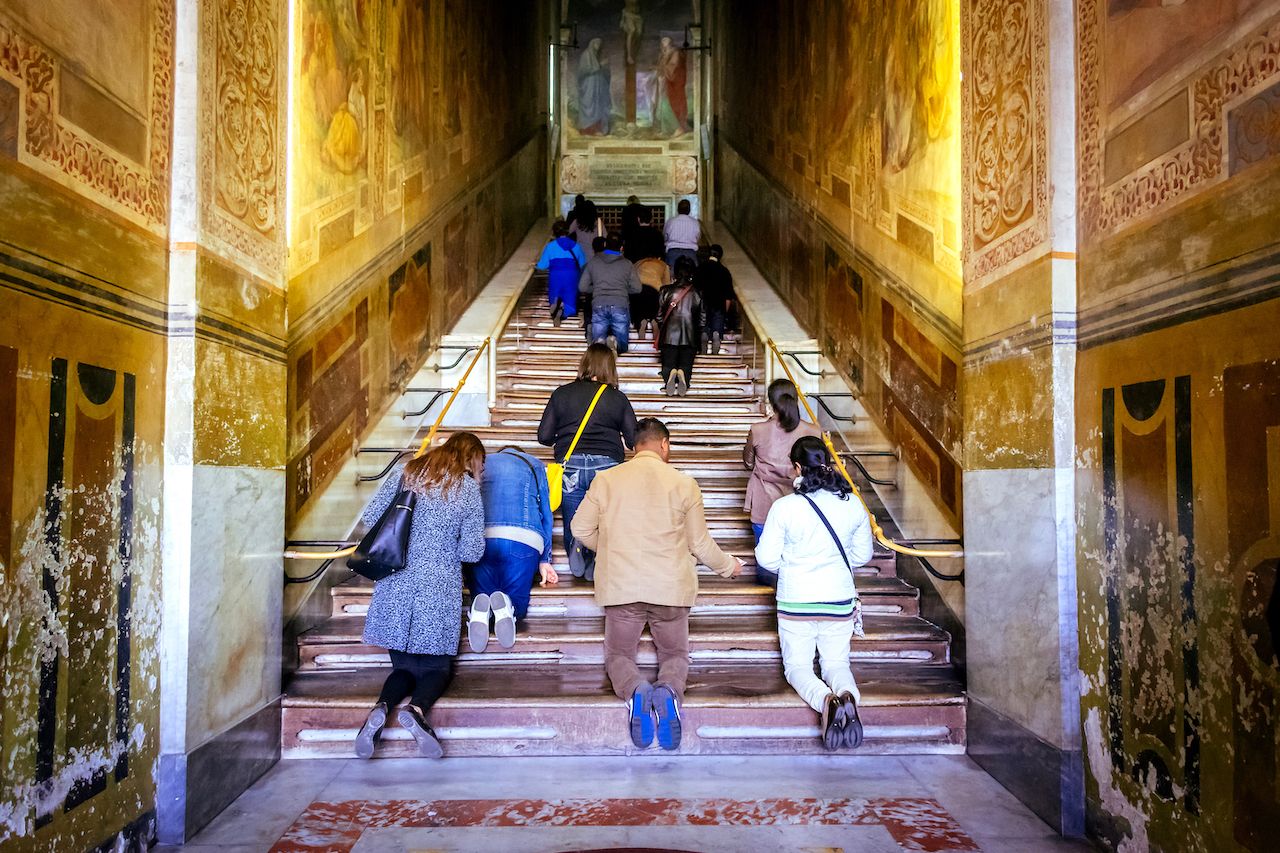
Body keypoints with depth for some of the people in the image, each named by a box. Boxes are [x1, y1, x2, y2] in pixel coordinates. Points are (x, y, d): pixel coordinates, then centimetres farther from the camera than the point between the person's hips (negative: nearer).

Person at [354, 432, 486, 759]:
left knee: (404, 666, 16)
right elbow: (472, 551, -4)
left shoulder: (405, 472, 6)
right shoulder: (469, 488, -2)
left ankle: (382, 706, -14)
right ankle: (417, 709, -19)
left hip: (395, 587, 3)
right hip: (439, 589, -3)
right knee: (438, 668, 12)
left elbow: (370, 517, 2)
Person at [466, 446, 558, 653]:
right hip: (523, 539, -1)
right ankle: (505, 608, -25)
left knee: (480, 596, 14)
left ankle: (480, 610, -24)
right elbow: (546, 514, 21)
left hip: (479, 539, 1)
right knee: (517, 604, 11)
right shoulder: (534, 465, 27)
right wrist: (545, 559, 20)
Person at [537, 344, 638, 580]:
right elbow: (633, 440, 4)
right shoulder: (618, 398, 5)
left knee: (573, 527, 15)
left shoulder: (562, 393, 6)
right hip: (607, 466, -1)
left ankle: (576, 545, -18)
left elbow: (544, 436, 6)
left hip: (570, 466, 1)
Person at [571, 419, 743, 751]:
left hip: (621, 587, 0)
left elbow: (581, 529, 8)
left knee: (618, 655, 18)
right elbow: (701, 543, 6)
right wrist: (728, 566, 26)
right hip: (671, 587, 0)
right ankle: (668, 690, -18)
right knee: (675, 654, 19)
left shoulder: (606, 479, 0)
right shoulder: (684, 483, -1)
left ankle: (635, 690, -18)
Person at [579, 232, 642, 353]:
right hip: (621, 306, -1)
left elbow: (582, 287, 11)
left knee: (596, 343, 8)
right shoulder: (627, 264, 8)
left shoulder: (593, 262, 11)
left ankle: (600, 343, -28)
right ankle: (615, 342, -28)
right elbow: (636, 288, 6)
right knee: (622, 345, 7)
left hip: (599, 306, 1)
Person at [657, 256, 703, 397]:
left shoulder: (666, 291, 3)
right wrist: (697, 335, 20)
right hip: (690, 337, 0)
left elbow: (659, 316, 7)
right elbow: (701, 319, 6)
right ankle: (683, 375, -30)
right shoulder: (697, 293, 3)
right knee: (686, 365, 5)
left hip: (669, 336, 0)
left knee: (668, 364, 7)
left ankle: (670, 374, -29)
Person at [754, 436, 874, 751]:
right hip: (839, 603, 3)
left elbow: (766, 557, -7)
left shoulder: (784, 507, -14)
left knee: (797, 666, 11)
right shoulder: (853, 506, -4)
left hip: (795, 603, -2)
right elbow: (862, 554, 8)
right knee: (837, 663, 17)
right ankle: (847, 694, -18)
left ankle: (825, 700, -22)